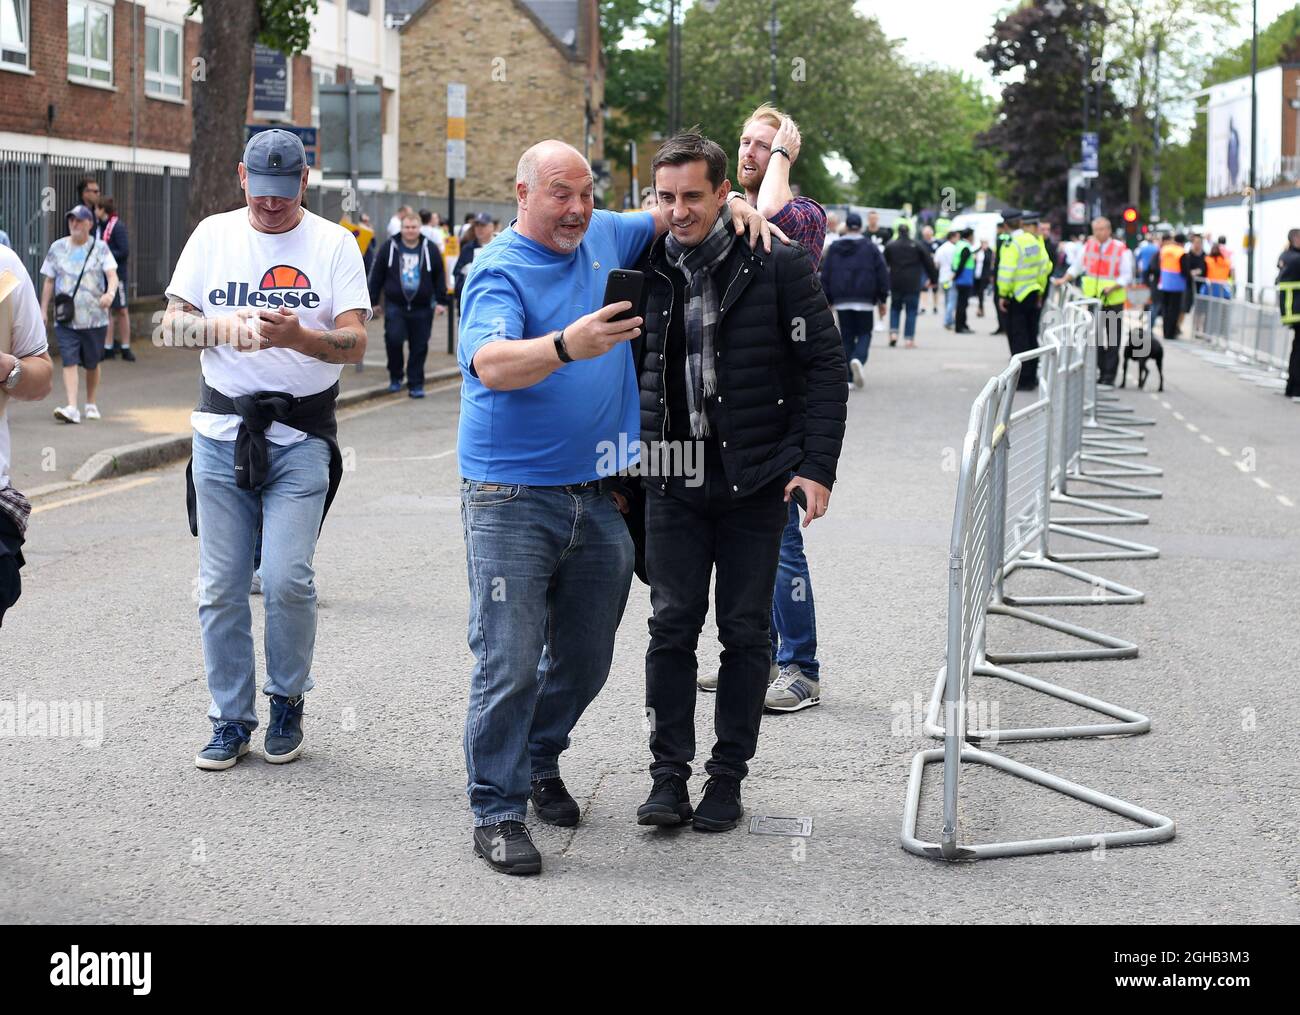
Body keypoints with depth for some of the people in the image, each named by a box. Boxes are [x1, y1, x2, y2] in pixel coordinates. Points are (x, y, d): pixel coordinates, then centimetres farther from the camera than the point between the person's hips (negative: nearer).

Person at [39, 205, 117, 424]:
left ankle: (91, 403, 29)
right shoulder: (57, 248, 7)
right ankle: (71, 408, -19)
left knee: (92, 363, 10)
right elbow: (49, 281, 12)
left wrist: (110, 293, -33)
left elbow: (112, 274, -12)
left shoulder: (100, 248, 1)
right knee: (69, 362, -12)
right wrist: (44, 310, 8)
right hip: (65, 318, 1)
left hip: (94, 317, -1)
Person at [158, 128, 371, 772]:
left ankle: (287, 704, 12)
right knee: (220, 587, 3)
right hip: (222, 430, 2)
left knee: (287, 579, -12)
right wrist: (222, 327, -16)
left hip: (302, 435, -2)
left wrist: (298, 336, -25)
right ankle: (230, 720, 16)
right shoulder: (212, 235, 8)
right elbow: (171, 326, 4)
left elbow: (356, 343, -6)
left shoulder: (333, 243, 2)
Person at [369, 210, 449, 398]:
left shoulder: (430, 249, 4)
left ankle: (416, 384, 11)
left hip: (422, 308, 1)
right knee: (394, 339, -16)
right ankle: (395, 377, 5)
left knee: (419, 347, 2)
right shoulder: (389, 247, 1)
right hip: (395, 305, -1)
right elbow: (377, 275, 6)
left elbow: (440, 276, 9)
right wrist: (373, 301, 5)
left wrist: (442, 301, 4)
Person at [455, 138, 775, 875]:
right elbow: (490, 365, -28)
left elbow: (674, 213, 28)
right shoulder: (501, 272, -10)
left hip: (599, 499, 7)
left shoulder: (604, 237, 10)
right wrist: (566, 346, -45)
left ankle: (539, 761, 37)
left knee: (585, 661, 15)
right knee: (510, 664, -8)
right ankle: (498, 810, 3)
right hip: (514, 501, -7)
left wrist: (734, 207, 8)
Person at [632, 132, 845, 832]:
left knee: (745, 631, 5)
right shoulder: (647, 268, 4)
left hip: (755, 480, -3)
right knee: (671, 626, 2)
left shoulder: (777, 263, -7)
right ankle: (669, 773, 11)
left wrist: (816, 465, -11)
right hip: (673, 479, 3)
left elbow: (824, 366, -5)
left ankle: (727, 776, 16)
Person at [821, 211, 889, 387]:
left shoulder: (834, 248, 6)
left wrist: (827, 301, 11)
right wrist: (882, 299, 6)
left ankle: (848, 378, 2)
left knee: (846, 337, 7)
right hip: (864, 301, -1)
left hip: (841, 301, 2)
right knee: (864, 334, 8)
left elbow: (825, 276, 6)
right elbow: (882, 274, 0)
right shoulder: (871, 247, 1)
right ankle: (858, 359, -23)